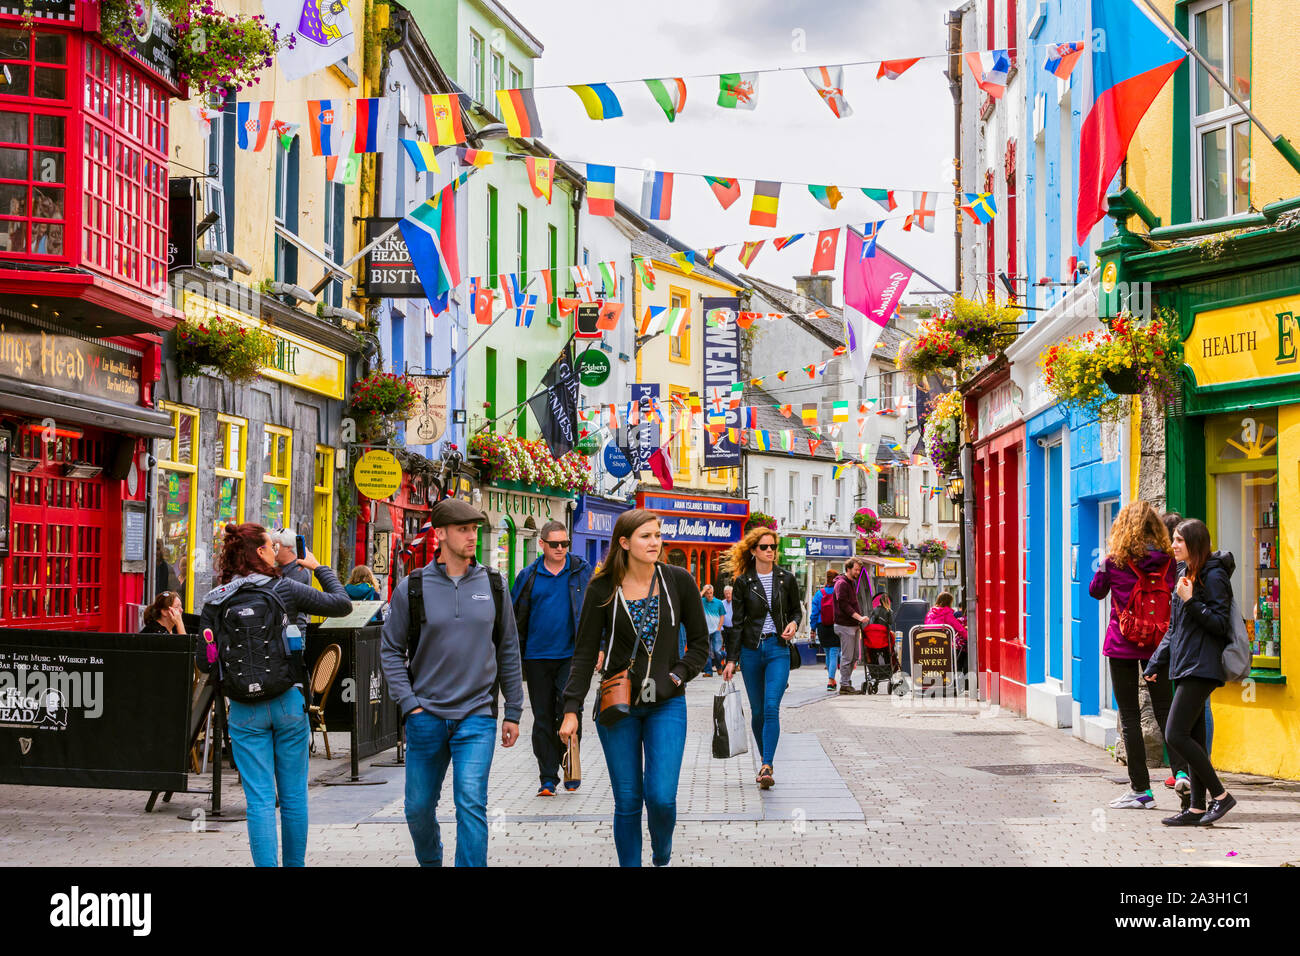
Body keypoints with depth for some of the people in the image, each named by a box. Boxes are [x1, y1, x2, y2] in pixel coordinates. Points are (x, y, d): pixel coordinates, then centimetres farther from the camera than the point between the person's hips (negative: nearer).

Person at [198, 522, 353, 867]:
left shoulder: (215, 602, 0)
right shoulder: (284, 590, -5)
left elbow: (203, 661, 2)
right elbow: (342, 604, 4)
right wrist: (319, 567, 16)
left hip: (245, 709, 1)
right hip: (289, 702, -1)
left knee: (260, 799, 2)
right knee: (293, 796, 12)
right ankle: (295, 864, 20)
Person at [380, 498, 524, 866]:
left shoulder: (493, 585, 5)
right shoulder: (412, 587, -1)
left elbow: (508, 651, 11)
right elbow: (391, 651, 4)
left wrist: (513, 712, 10)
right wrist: (410, 704, -5)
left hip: (477, 715, 0)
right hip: (426, 716, 0)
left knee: (471, 803, -14)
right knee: (418, 808, 10)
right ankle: (430, 860, 36)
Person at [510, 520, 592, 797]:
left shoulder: (582, 572, 4)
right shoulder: (529, 576, 6)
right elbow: (517, 617, 10)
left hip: (571, 654, -2)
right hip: (537, 657, 2)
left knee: (569, 710, -13)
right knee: (543, 719, 5)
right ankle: (548, 778, 12)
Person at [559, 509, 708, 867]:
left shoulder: (678, 581, -1)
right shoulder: (603, 588, -3)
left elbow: (699, 640, 9)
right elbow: (585, 653, -1)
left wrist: (679, 675, -6)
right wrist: (571, 709, -8)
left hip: (666, 704, 0)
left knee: (661, 797, -9)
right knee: (627, 801, 3)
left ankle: (662, 857, 21)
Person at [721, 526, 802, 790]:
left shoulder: (786, 579, 3)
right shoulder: (743, 582, 1)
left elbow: (797, 610, 15)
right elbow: (737, 622, 2)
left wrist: (793, 624, -9)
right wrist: (731, 659, -1)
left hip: (778, 649, -1)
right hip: (751, 649, 1)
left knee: (772, 708, -14)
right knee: (757, 711, 8)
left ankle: (767, 767, -17)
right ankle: (765, 761, 26)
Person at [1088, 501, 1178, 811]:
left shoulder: (1116, 560, -8)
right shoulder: (1168, 560, -2)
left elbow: (1096, 591, 7)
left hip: (1122, 645, -3)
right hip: (1158, 645, 3)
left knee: (1129, 717, 2)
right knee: (1164, 712, 11)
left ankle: (1141, 789, 1)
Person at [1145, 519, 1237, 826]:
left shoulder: (1213, 576, -9)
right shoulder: (1186, 575, 18)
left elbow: (1221, 624, -14)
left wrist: (1191, 601, -21)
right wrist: (1155, 662, 20)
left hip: (1202, 668, -9)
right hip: (1185, 667, 9)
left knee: (1175, 735, -14)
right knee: (1193, 739, 8)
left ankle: (1221, 795, -6)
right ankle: (1197, 808, 9)